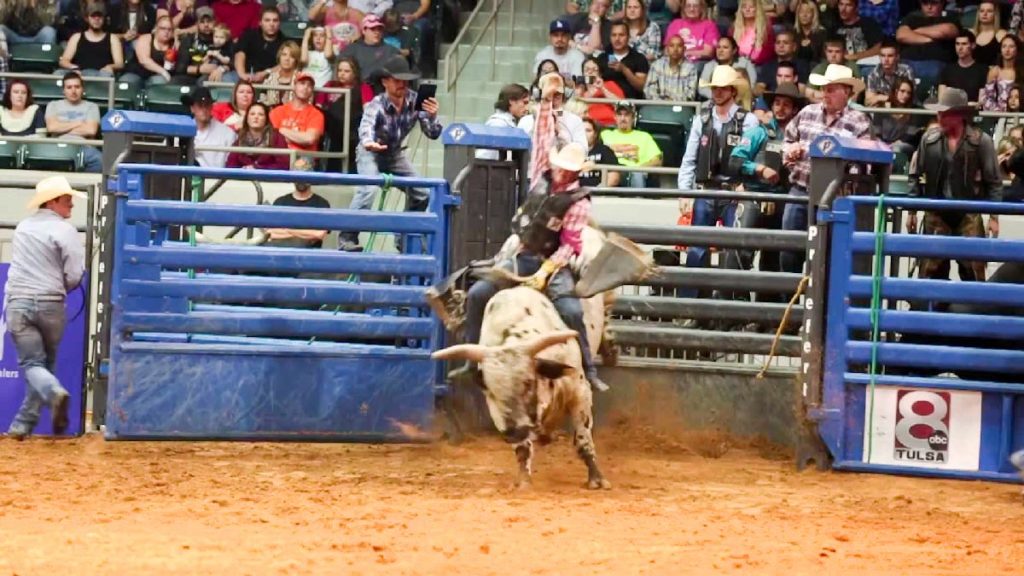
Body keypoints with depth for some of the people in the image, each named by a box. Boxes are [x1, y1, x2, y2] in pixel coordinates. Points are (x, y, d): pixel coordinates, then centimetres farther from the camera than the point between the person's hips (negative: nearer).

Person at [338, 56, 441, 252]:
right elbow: (366, 128, -53)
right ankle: (347, 238, -26)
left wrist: (432, 116, -43)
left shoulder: (415, 101, -22)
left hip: (395, 153, 5)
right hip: (371, 153, -5)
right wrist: (368, 143, -77)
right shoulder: (376, 106, -33)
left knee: (421, 193, 1)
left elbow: (432, 134, -20)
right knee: (368, 190, -30)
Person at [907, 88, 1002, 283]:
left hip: (969, 214, -2)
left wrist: (994, 216, -4)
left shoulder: (981, 141, -5)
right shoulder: (930, 138, 1)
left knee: (973, 270, -2)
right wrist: (912, 211, 7)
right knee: (931, 270, 4)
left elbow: (994, 181, -1)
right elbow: (916, 175, 9)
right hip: (936, 213, 2)